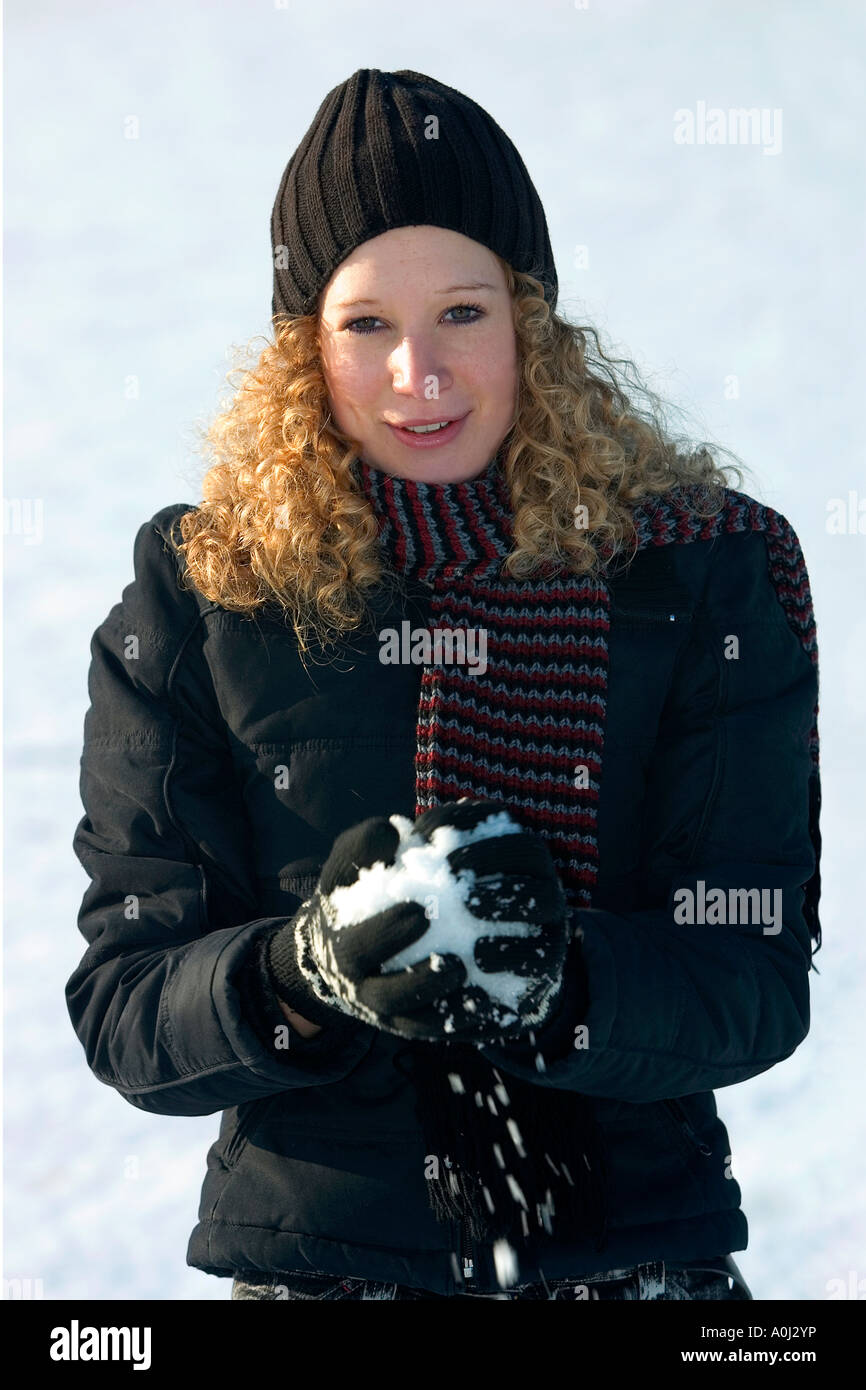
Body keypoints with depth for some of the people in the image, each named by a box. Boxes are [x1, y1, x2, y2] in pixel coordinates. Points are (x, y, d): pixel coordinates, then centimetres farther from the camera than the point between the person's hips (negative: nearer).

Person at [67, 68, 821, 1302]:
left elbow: (760, 979, -9)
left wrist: (560, 984, -28)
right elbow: (120, 1006, -7)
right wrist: (305, 974, -26)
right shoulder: (196, 598, -6)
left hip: (645, 1247, 0)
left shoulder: (707, 575, -6)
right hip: (312, 1253, 0)